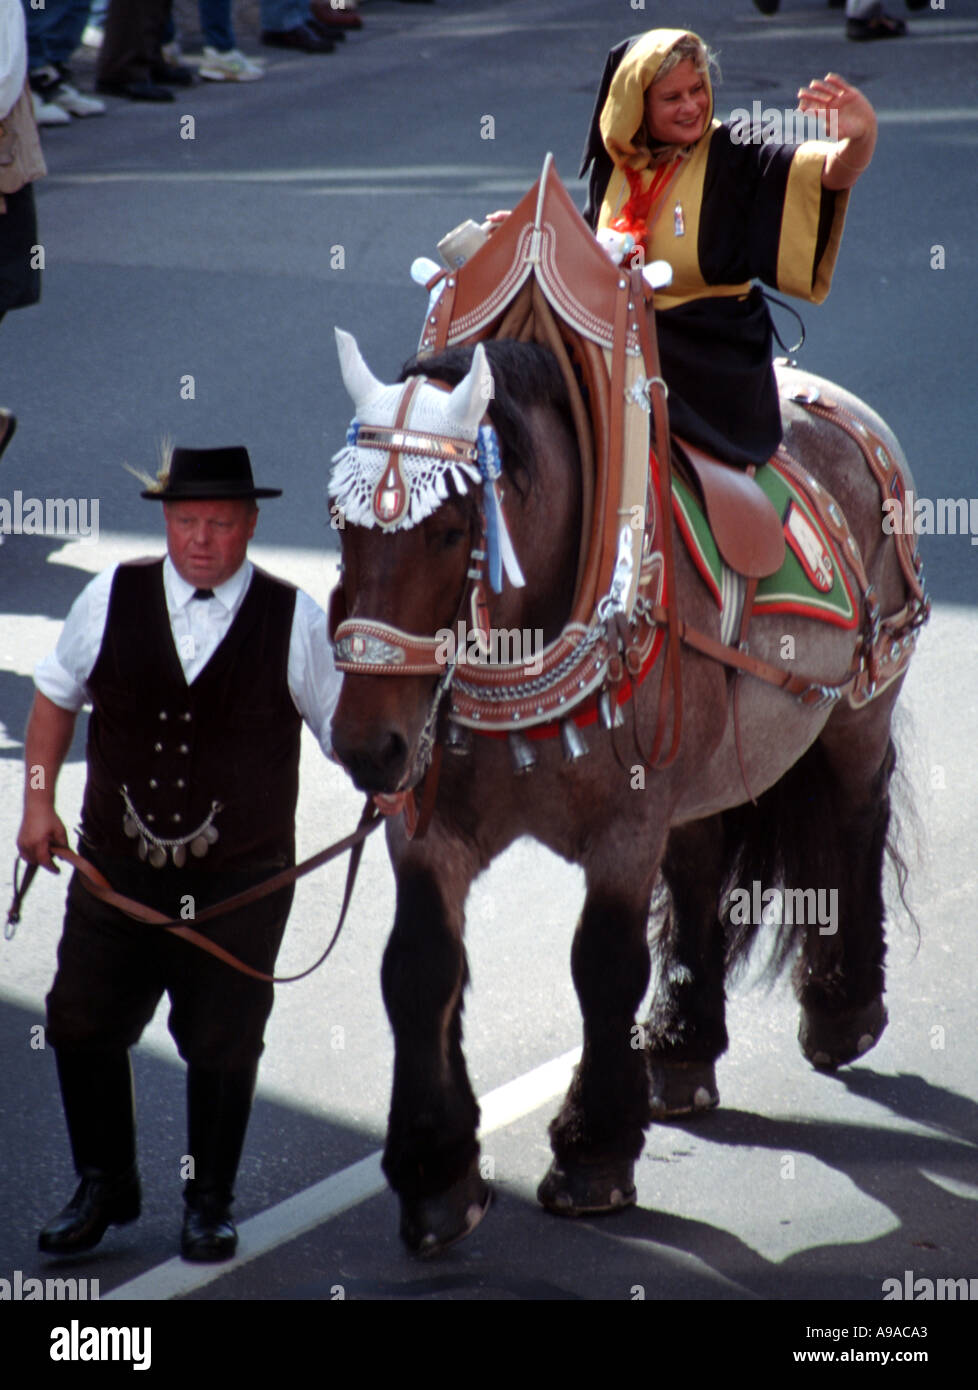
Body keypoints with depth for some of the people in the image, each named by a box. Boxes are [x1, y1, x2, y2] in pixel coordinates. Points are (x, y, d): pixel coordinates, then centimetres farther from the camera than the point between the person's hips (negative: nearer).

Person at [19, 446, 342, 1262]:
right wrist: (39, 800, 4)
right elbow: (56, 696, 11)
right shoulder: (112, 599, -2)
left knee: (222, 1046, 6)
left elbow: (340, 723, 2)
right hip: (117, 870, 2)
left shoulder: (295, 621, -6)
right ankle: (105, 1187, 26)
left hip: (240, 884, -2)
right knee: (80, 1026, 6)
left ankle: (210, 1205, 26)